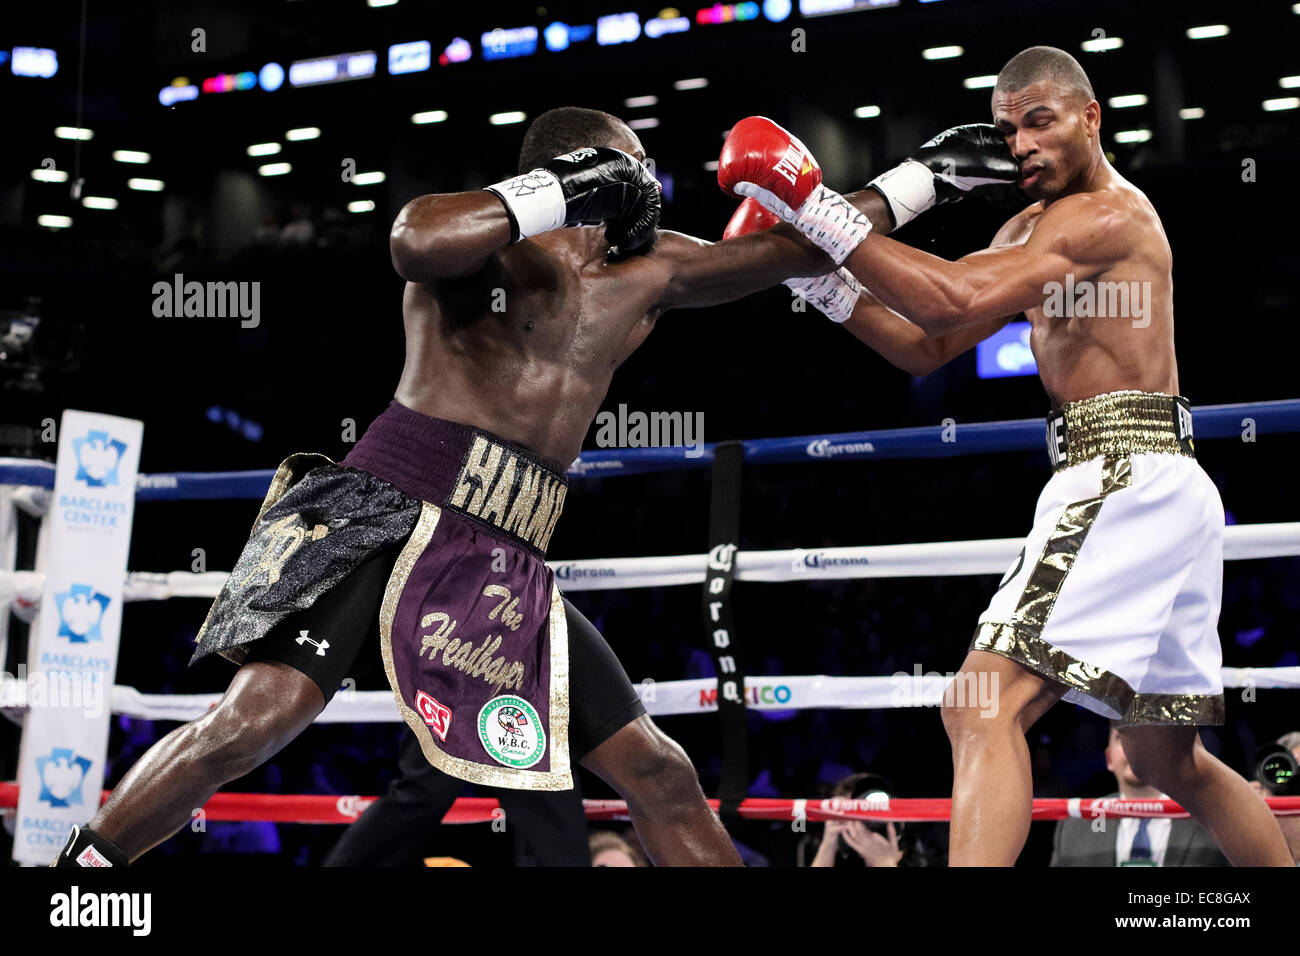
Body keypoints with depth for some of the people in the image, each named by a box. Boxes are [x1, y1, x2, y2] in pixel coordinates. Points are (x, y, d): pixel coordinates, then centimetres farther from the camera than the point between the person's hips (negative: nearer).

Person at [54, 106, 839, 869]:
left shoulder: (646, 274, 20)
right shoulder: (491, 243, 1)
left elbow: (792, 250, 30)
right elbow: (417, 241, -24)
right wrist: (564, 192, -17)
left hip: (505, 563, 7)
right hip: (385, 511, -6)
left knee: (661, 777, 3)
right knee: (264, 713, -25)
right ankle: (81, 865, -9)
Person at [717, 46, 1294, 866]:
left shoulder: (1107, 215, -10)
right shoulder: (1032, 228, 21)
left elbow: (953, 299, -23)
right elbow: (927, 347, 18)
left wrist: (815, 207, -22)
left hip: (1125, 479, -11)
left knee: (984, 707, -21)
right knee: (1170, 760, 19)